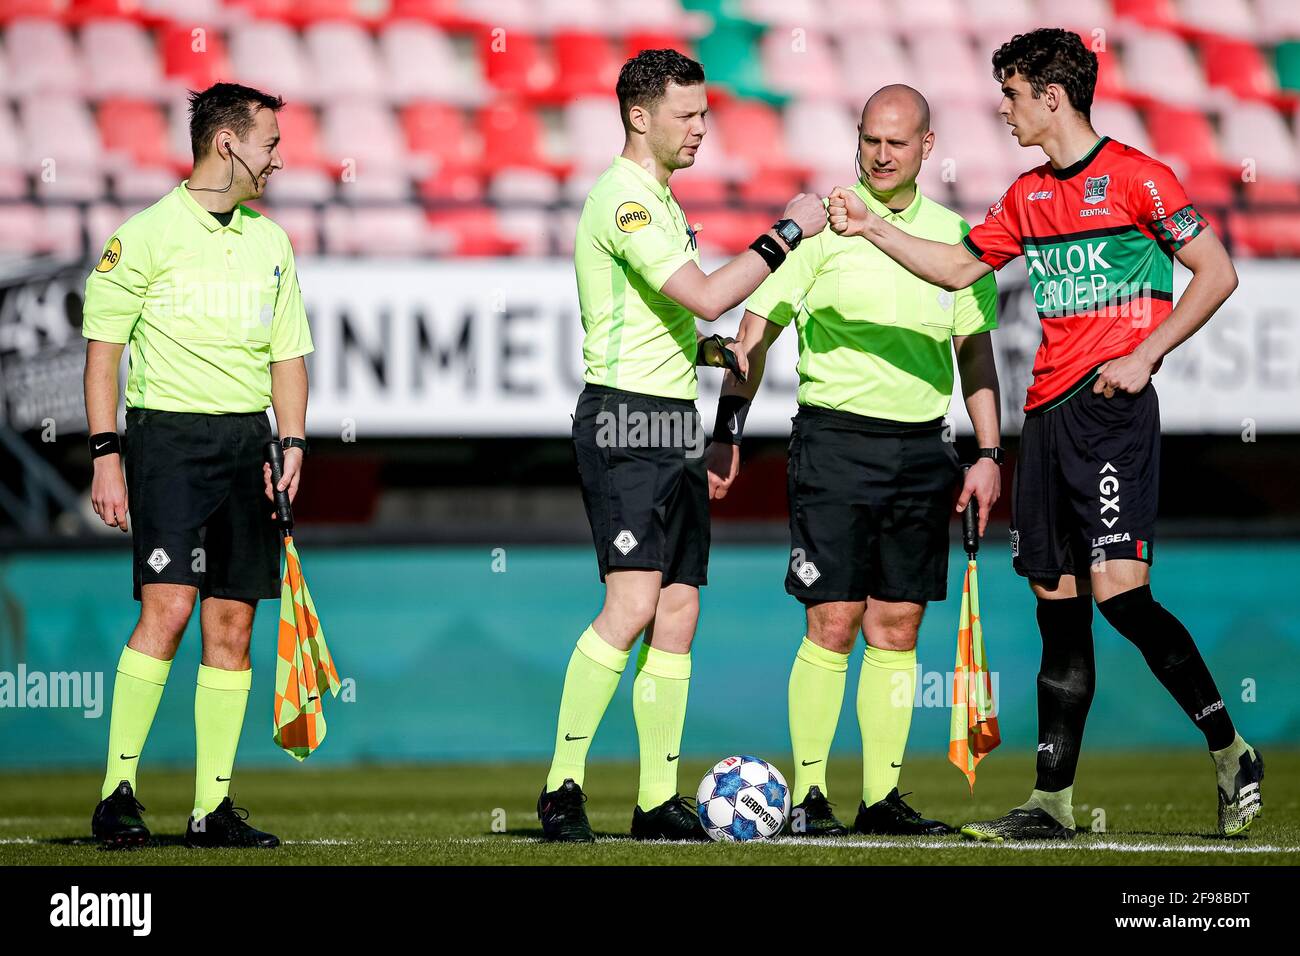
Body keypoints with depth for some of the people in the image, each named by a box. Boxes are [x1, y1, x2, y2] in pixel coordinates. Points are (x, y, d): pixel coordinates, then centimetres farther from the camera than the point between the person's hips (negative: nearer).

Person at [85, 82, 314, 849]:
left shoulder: (270, 242, 14)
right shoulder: (148, 235, -4)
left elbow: (289, 354, 18)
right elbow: (103, 348, -4)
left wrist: (293, 443, 5)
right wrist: (106, 455, -10)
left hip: (247, 441, 6)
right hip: (168, 436, -6)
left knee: (233, 623, 3)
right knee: (167, 607, -17)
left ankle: (214, 807, 8)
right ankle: (118, 792, -13)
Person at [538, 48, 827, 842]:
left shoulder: (659, 197, 19)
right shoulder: (624, 198, -13)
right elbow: (705, 296, -22)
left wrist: (708, 350, 11)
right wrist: (788, 233, -16)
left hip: (672, 422, 10)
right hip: (627, 420, -10)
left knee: (678, 612, 5)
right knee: (633, 602, -18)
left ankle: (659, 800, 7)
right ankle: (563, 785, -15)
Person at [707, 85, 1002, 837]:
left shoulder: (953, 235, 9)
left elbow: (976, 350, 14)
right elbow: (757, 330, -1)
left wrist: (989, 452, 7)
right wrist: (728, 430, -8)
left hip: (921, 447, 4)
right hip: (835, 437, -4)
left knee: (898, 627, 5)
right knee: (833, 624, -8)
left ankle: (883, 796, 11)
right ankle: (809, 795, -2)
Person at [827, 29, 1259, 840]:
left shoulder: (1133, 177, -5)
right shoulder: (1027, 197, 16)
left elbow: (1217, 274, -6)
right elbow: (958, 268, 28)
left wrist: (1144, 355, -11)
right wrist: (872, 229, 20)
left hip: (1111, 407, -7)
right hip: (1047, 411, 7)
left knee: (1119, 590, -17)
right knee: (1058, 605, 6)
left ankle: (1231, 751, -5)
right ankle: (1053, 802, 7)